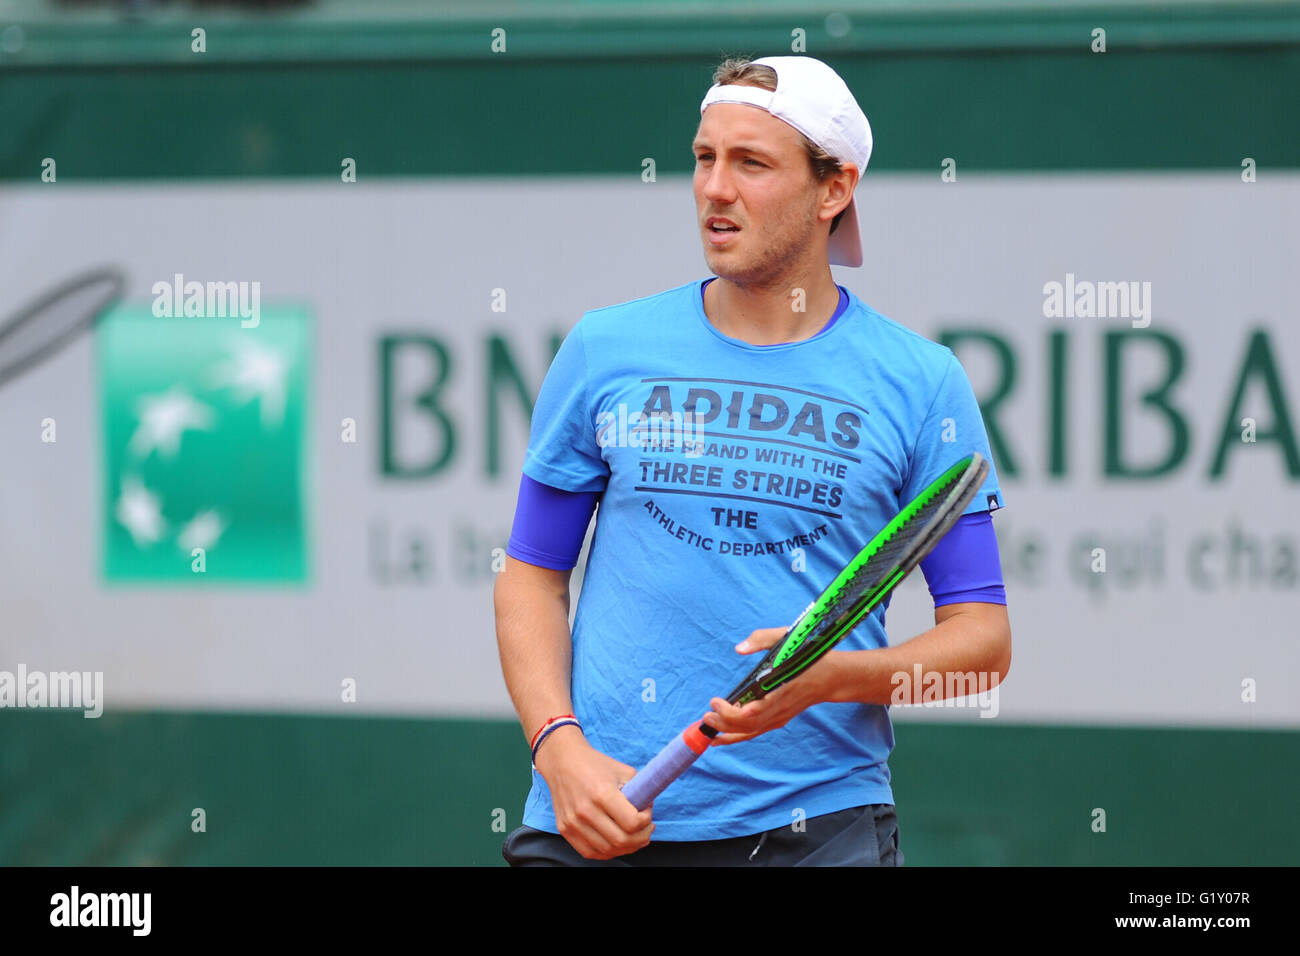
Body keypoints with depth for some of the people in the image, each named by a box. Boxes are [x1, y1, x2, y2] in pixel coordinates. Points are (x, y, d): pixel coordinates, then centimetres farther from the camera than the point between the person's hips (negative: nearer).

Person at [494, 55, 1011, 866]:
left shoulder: (922, 381, 1)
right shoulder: (605, 350, 6)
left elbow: (984, 639, 1)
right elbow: (533, 578, 10)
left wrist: (832, 676, -16)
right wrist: (561, 749, -6)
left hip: (819, 823, -1)